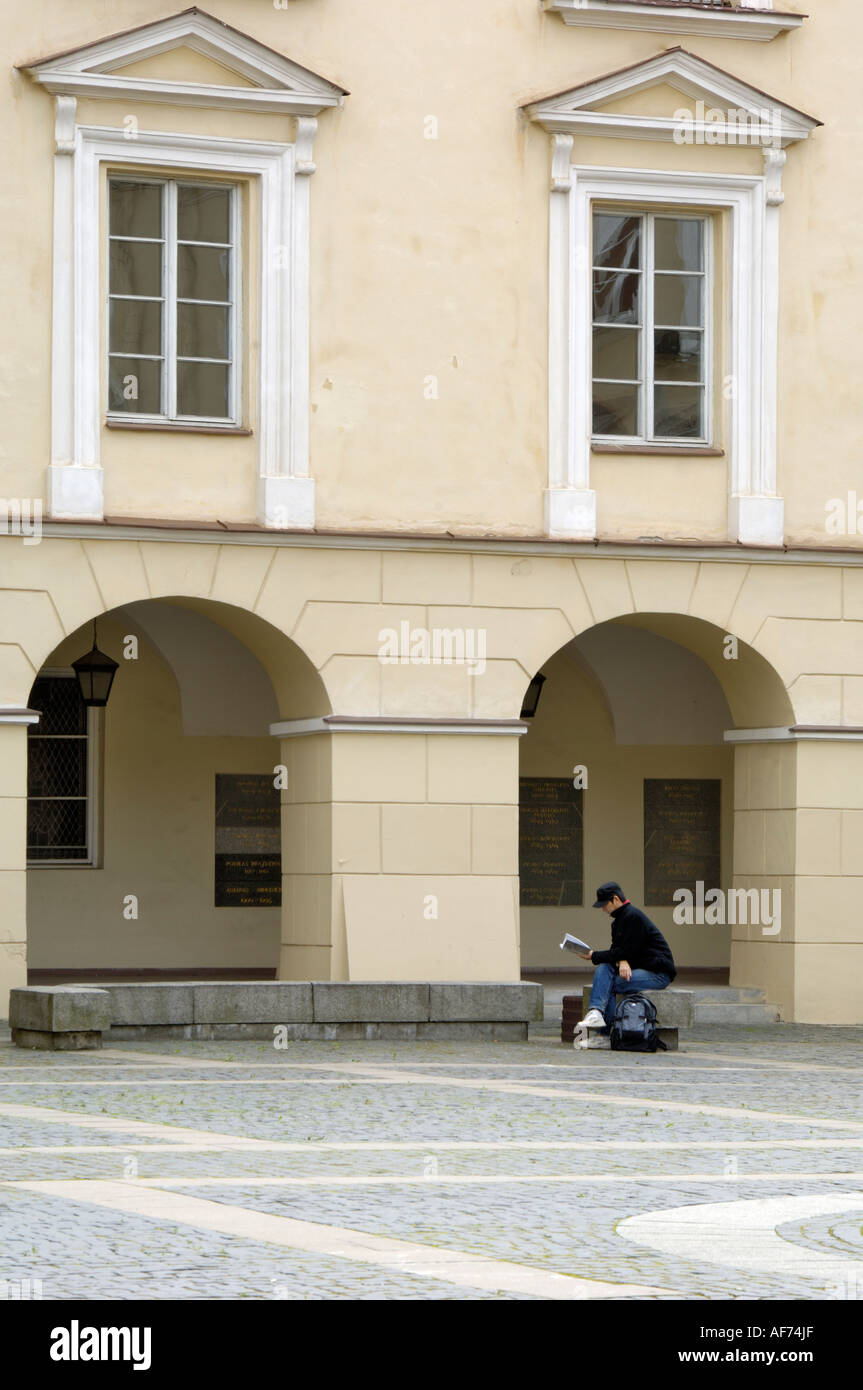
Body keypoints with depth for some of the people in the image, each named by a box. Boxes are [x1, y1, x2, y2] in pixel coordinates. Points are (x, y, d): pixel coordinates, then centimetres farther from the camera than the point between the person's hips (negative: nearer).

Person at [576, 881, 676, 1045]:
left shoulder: (633, 916, -16)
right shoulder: (619, 919, 16)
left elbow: (627, 951, -17)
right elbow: (616, 949, 9)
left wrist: (594, 956, -11)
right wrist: (622, 961, -16)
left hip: (658, 973, -9)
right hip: (636, 968, 9)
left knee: (611, 984, -21)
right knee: (603, 969, -15)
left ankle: (604, 1034, -23)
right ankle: (596, 1012, -33)